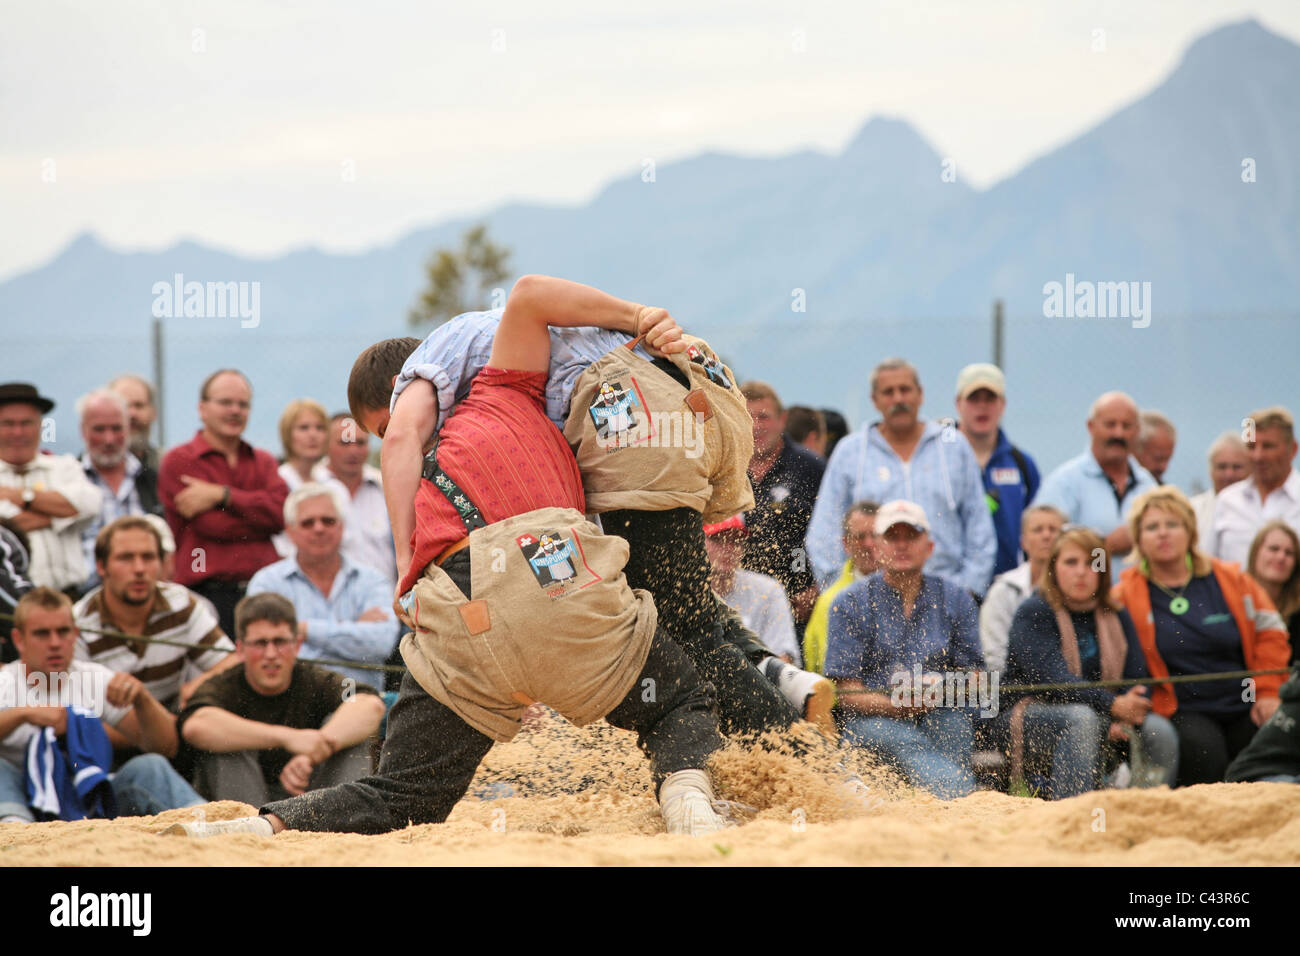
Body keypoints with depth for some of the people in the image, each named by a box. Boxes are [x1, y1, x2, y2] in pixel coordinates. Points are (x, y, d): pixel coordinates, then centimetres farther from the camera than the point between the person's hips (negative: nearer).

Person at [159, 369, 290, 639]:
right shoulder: (180, 461, 5)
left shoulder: (262, 462, 21)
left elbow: (283, 510, 0)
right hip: (211, 595, -4)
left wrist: (222, 495, -6)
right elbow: (213, 525, -8)